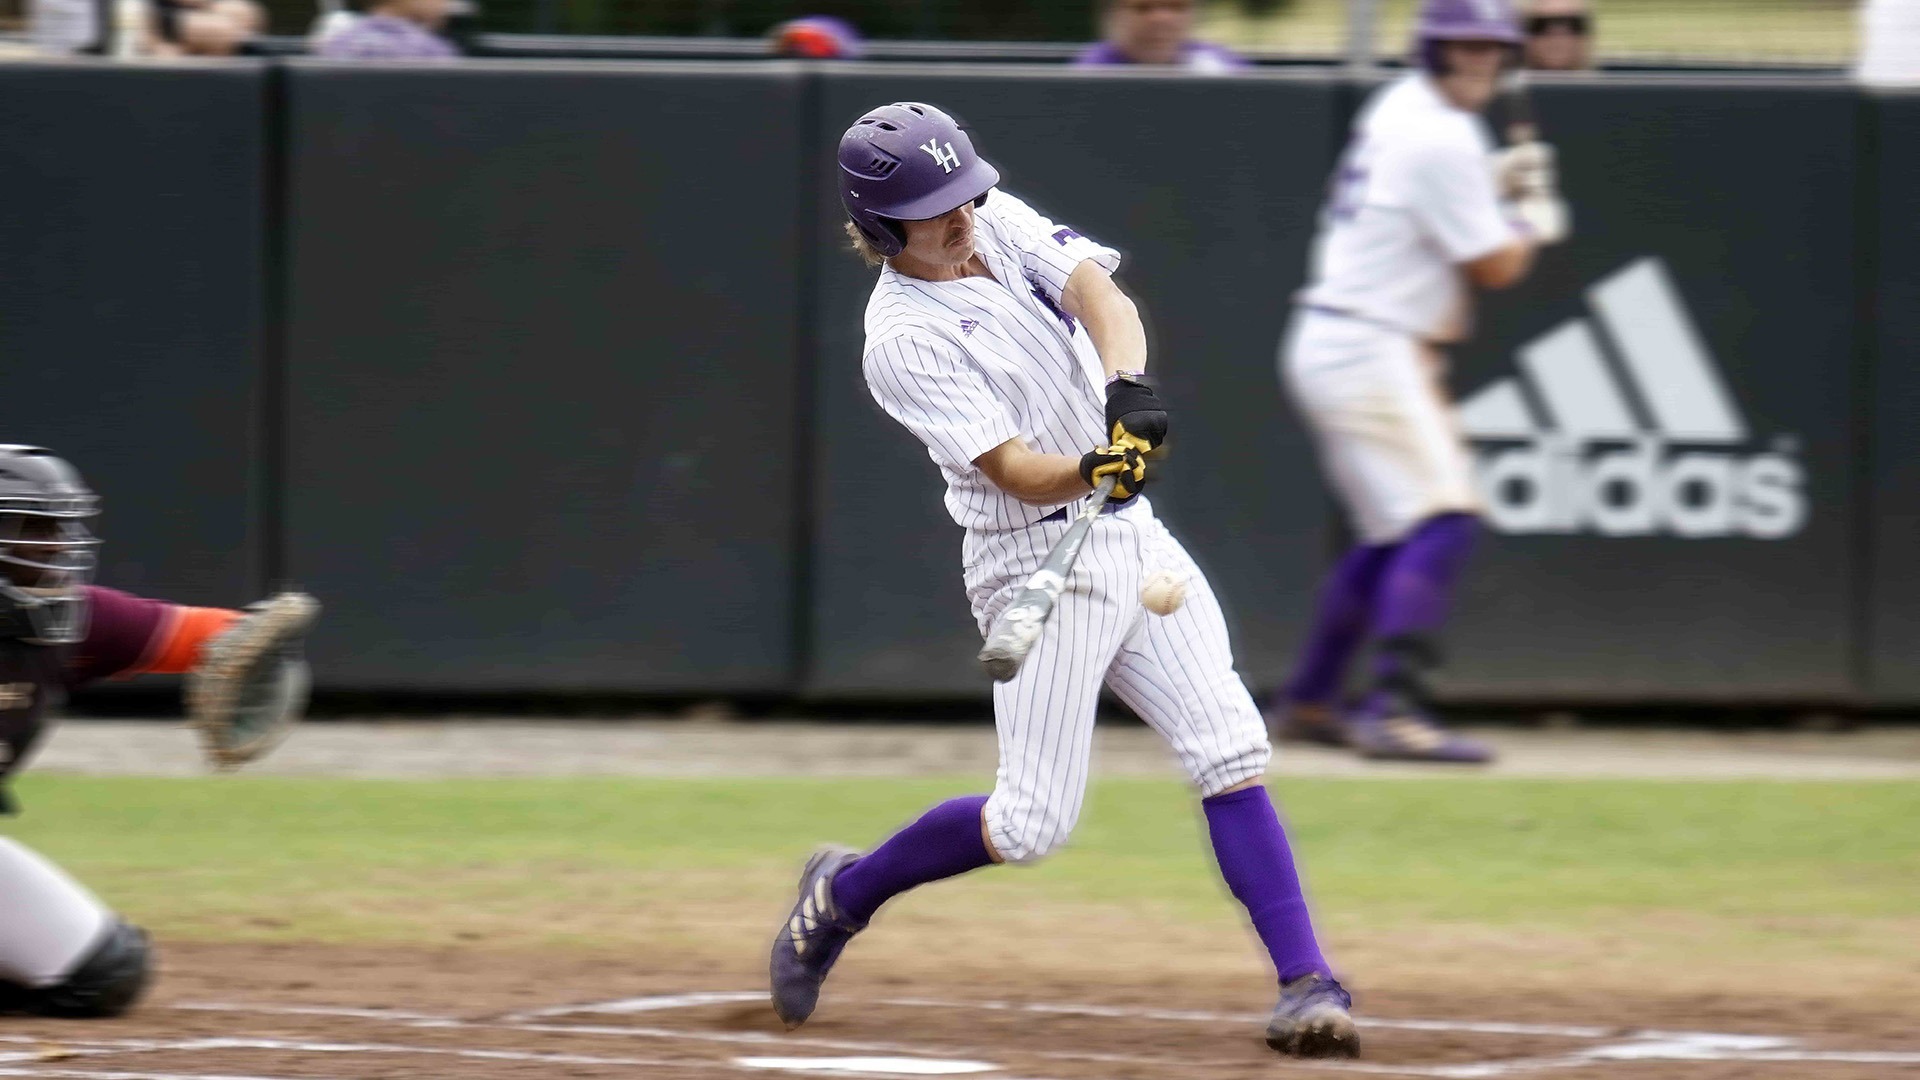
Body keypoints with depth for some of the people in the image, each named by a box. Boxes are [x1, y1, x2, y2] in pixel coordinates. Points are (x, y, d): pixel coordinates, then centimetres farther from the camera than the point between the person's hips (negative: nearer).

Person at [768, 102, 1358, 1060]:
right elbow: (1015, 470, -24)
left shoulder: (1003, 224, 3)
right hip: (1039, 564, -6)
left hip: (1128, 532, 6)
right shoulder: (904, 341, -16)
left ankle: (1306, 982, -9)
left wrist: (1127, 385, -32)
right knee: (1032, 822, -5)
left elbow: (1098, 293, -12)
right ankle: (844, 894, 19)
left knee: (1229, 748, -6)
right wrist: (1095, 469, -44)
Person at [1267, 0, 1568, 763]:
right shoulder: (1441, 138, -16)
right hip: (1369, 351, -10)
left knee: (1395, 534, 19)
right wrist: (1535, 222, 9)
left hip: (1330, 348, 10)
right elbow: (1494, 267, -11)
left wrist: (1494, 185, 15)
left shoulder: (1397, 108, 13)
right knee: (1442, 520, -18)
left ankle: (1308, 701, 25)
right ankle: (1394, 711, -28)